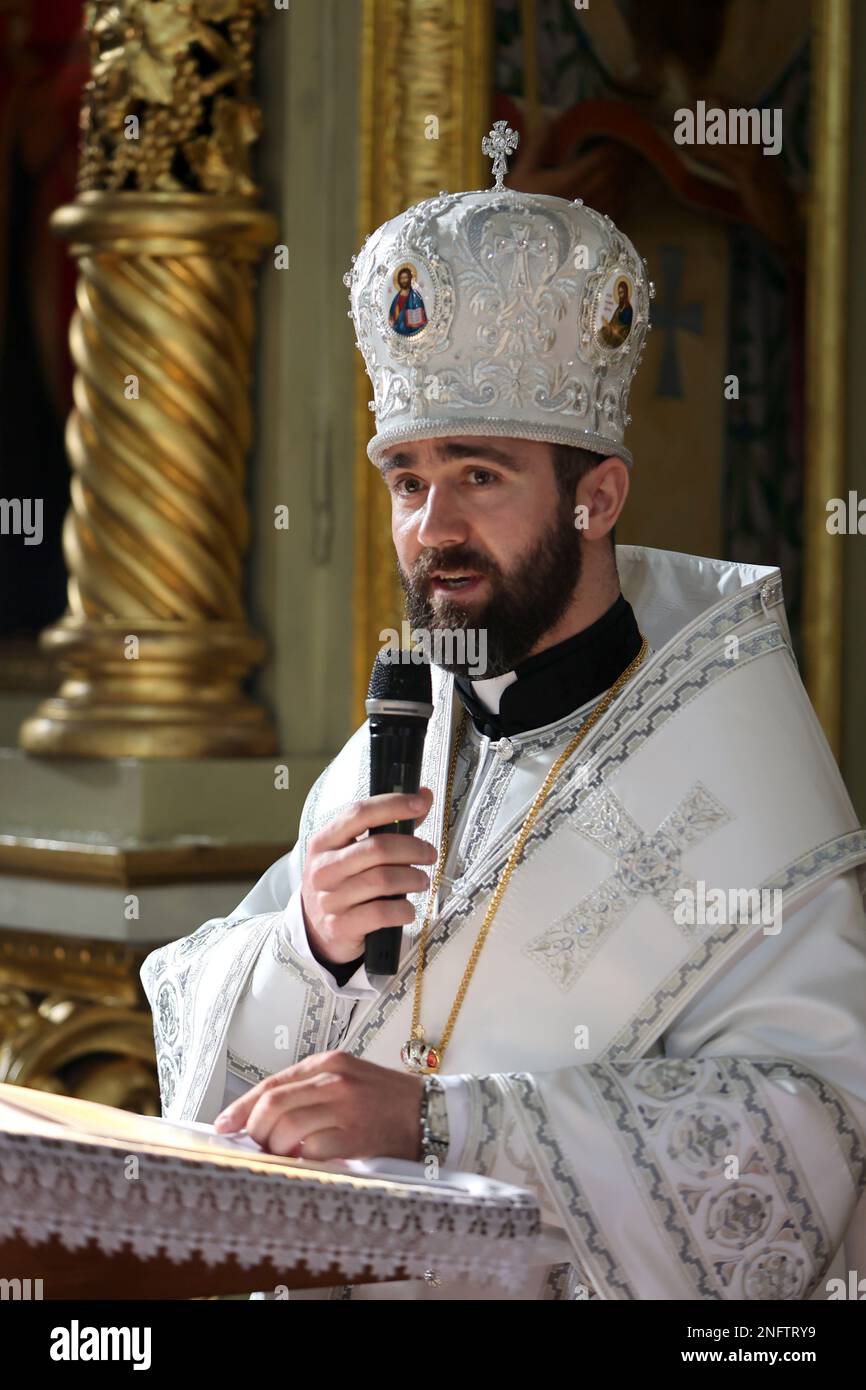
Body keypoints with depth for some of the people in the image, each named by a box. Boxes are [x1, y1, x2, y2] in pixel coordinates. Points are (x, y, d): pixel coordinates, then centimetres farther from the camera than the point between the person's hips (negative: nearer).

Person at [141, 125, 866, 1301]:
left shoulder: (734, 753, -4)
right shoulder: (399, 740, 12)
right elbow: (203, 1062, 12)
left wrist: (439, 1122, -19)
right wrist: (311, 946, -8)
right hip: (338, 1280, 4)